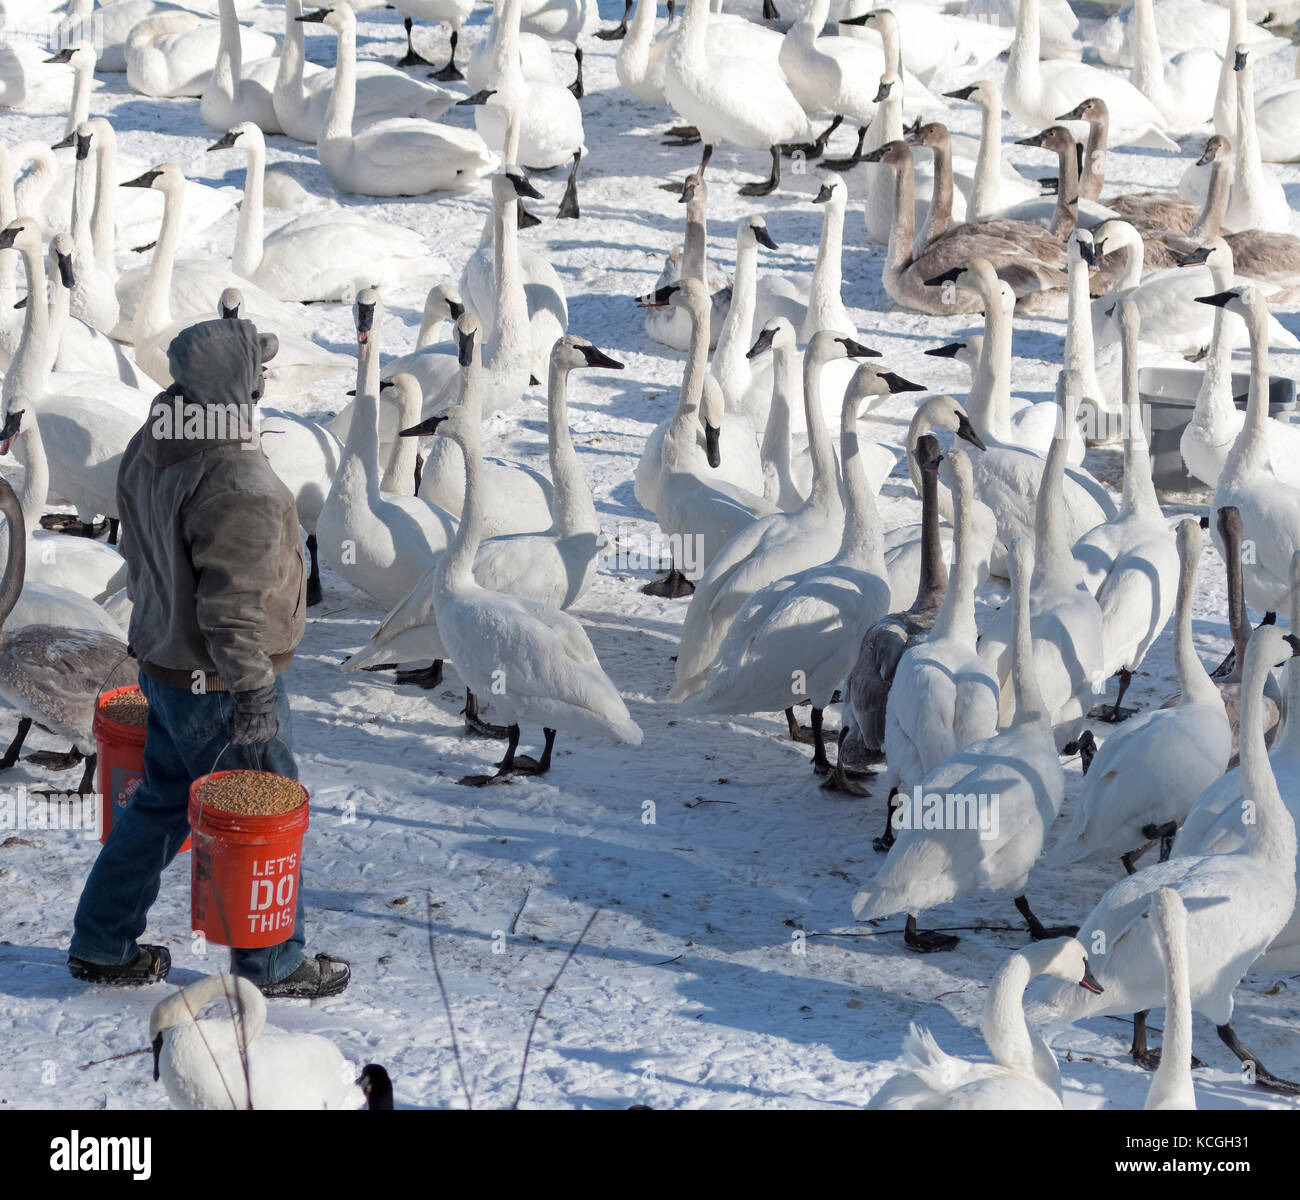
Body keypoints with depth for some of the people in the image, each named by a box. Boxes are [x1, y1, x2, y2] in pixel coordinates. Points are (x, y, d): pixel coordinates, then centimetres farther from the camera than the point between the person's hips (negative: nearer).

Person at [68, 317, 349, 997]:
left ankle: (102, 947, 31)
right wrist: (253, 693, -19)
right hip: (219, 686, -9)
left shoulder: (148, 449, 0)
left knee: (163, 801, 22)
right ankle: (271, 965, 24)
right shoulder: (236, 483, -29)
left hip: (164, 665, 9)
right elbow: (233, 605, -27)